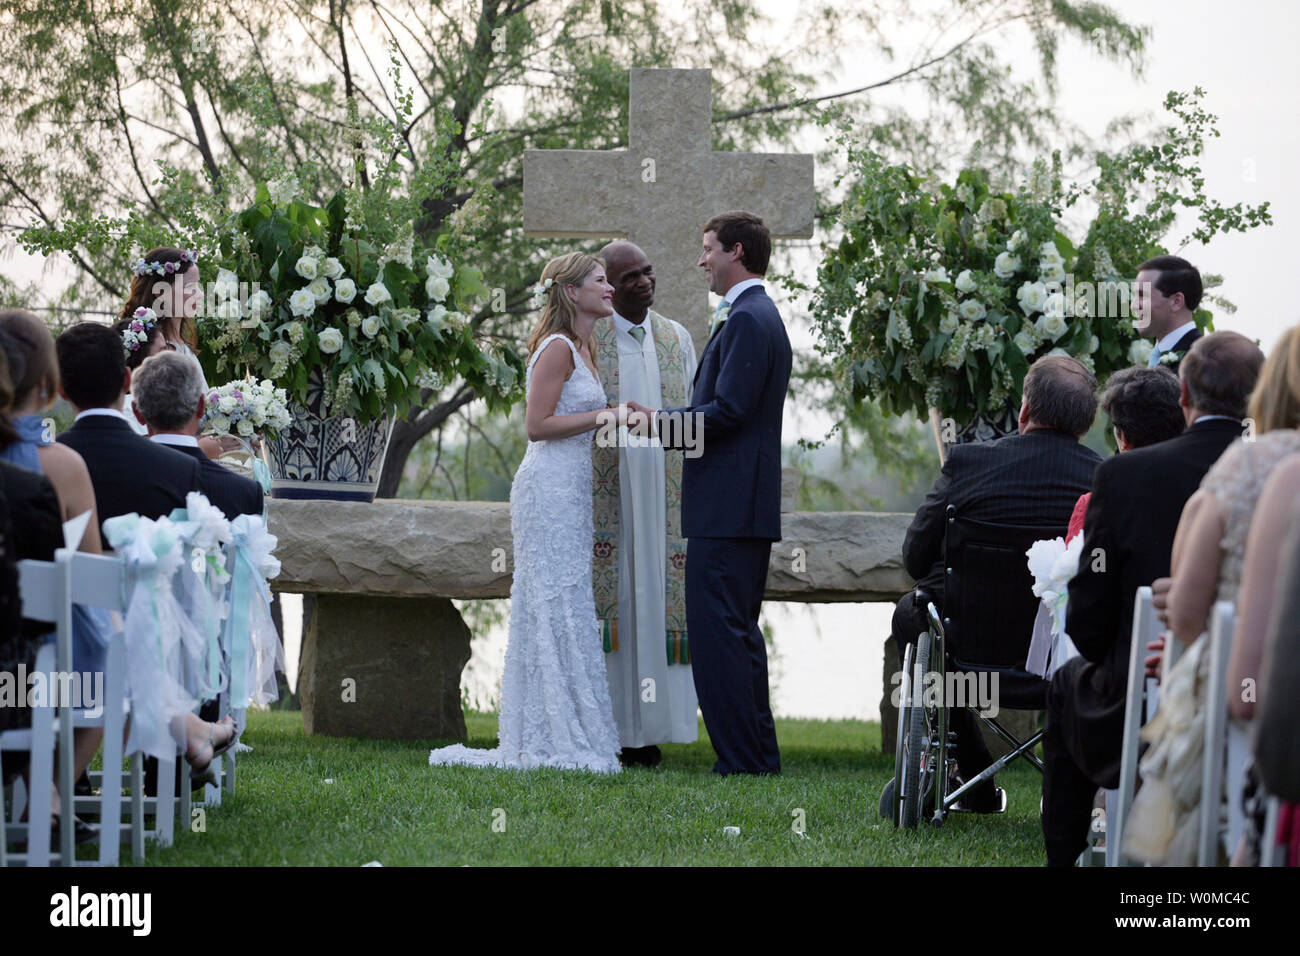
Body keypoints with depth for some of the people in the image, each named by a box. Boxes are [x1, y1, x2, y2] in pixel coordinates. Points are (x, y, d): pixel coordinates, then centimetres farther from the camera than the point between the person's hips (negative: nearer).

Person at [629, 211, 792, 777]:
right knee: (741, 633, 15)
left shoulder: (746, 320, -14)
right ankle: (760, 757, 19)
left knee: (716, 632, -10)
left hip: (727, 510, -11)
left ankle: (739, 762, -10)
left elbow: (728, 411, -20)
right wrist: (670, 423, 14)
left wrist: (659, 422, -10)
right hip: (750, 506, 11)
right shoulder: (763, 316, 19)